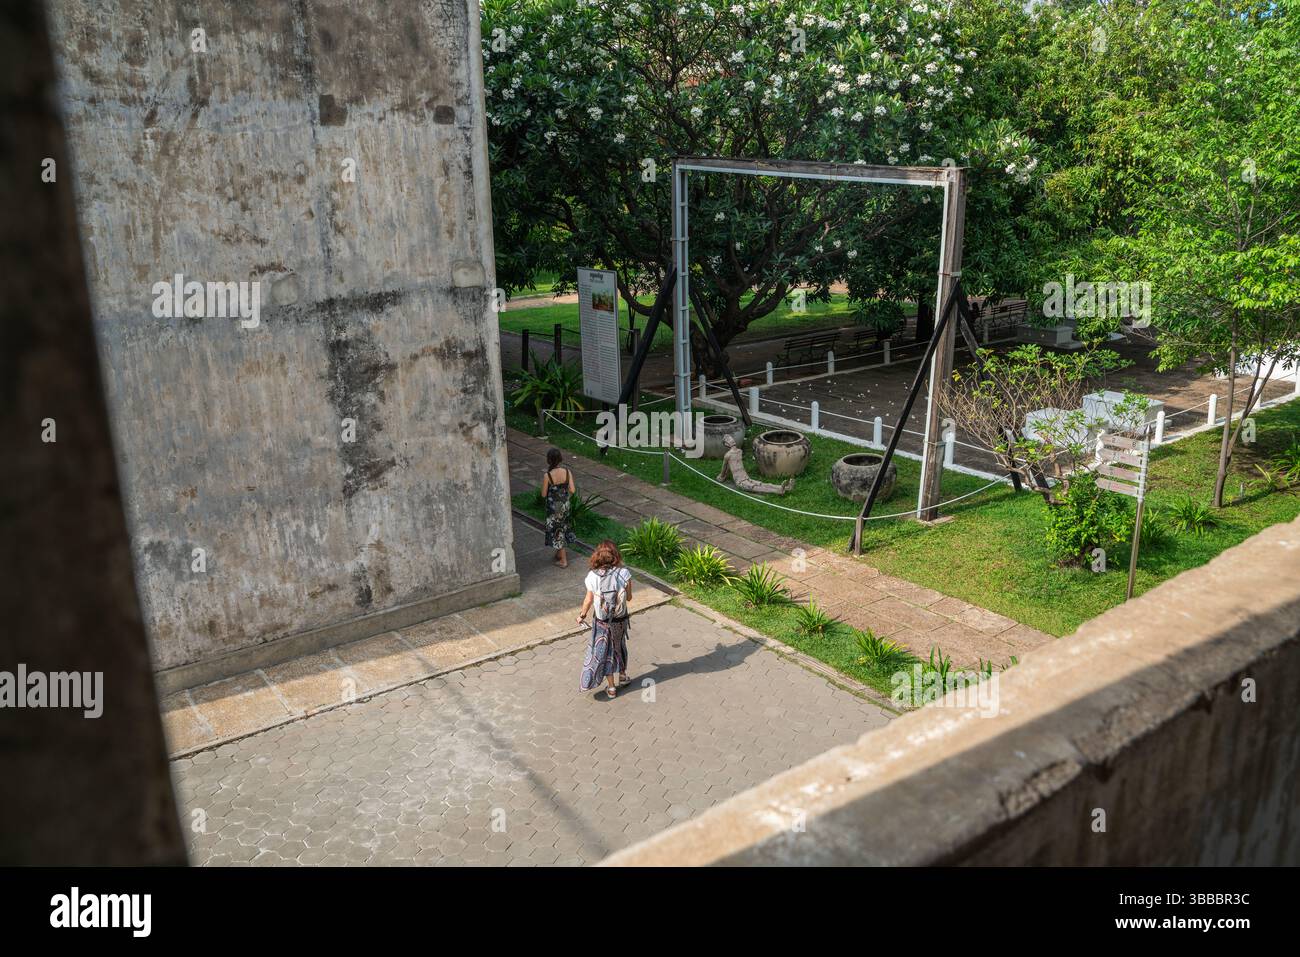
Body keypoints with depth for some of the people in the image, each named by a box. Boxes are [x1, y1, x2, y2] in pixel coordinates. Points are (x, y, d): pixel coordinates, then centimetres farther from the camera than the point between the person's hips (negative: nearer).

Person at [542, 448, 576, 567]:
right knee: (562, 528, 23)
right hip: (565, 505, 4)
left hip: (553, 507, -4)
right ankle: (559, 554, 38)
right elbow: (572, 490, -10)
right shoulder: (567, 472, -12)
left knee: (557, 531, 9)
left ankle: (563, 560, 16)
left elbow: (544, 494, -14)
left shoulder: (547, 476, -22)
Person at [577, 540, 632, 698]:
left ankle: (611, 687, 27)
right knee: (619, 646, 27)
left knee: (603, 651, 17)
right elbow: (629, 597, -8)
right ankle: (623, 676, 46)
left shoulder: (593, 576, -18)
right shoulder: (624, 573, -19)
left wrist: (582, 615, 10)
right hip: (620, 620, 1)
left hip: (601, 622, -1)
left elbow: (589, 600, -8)